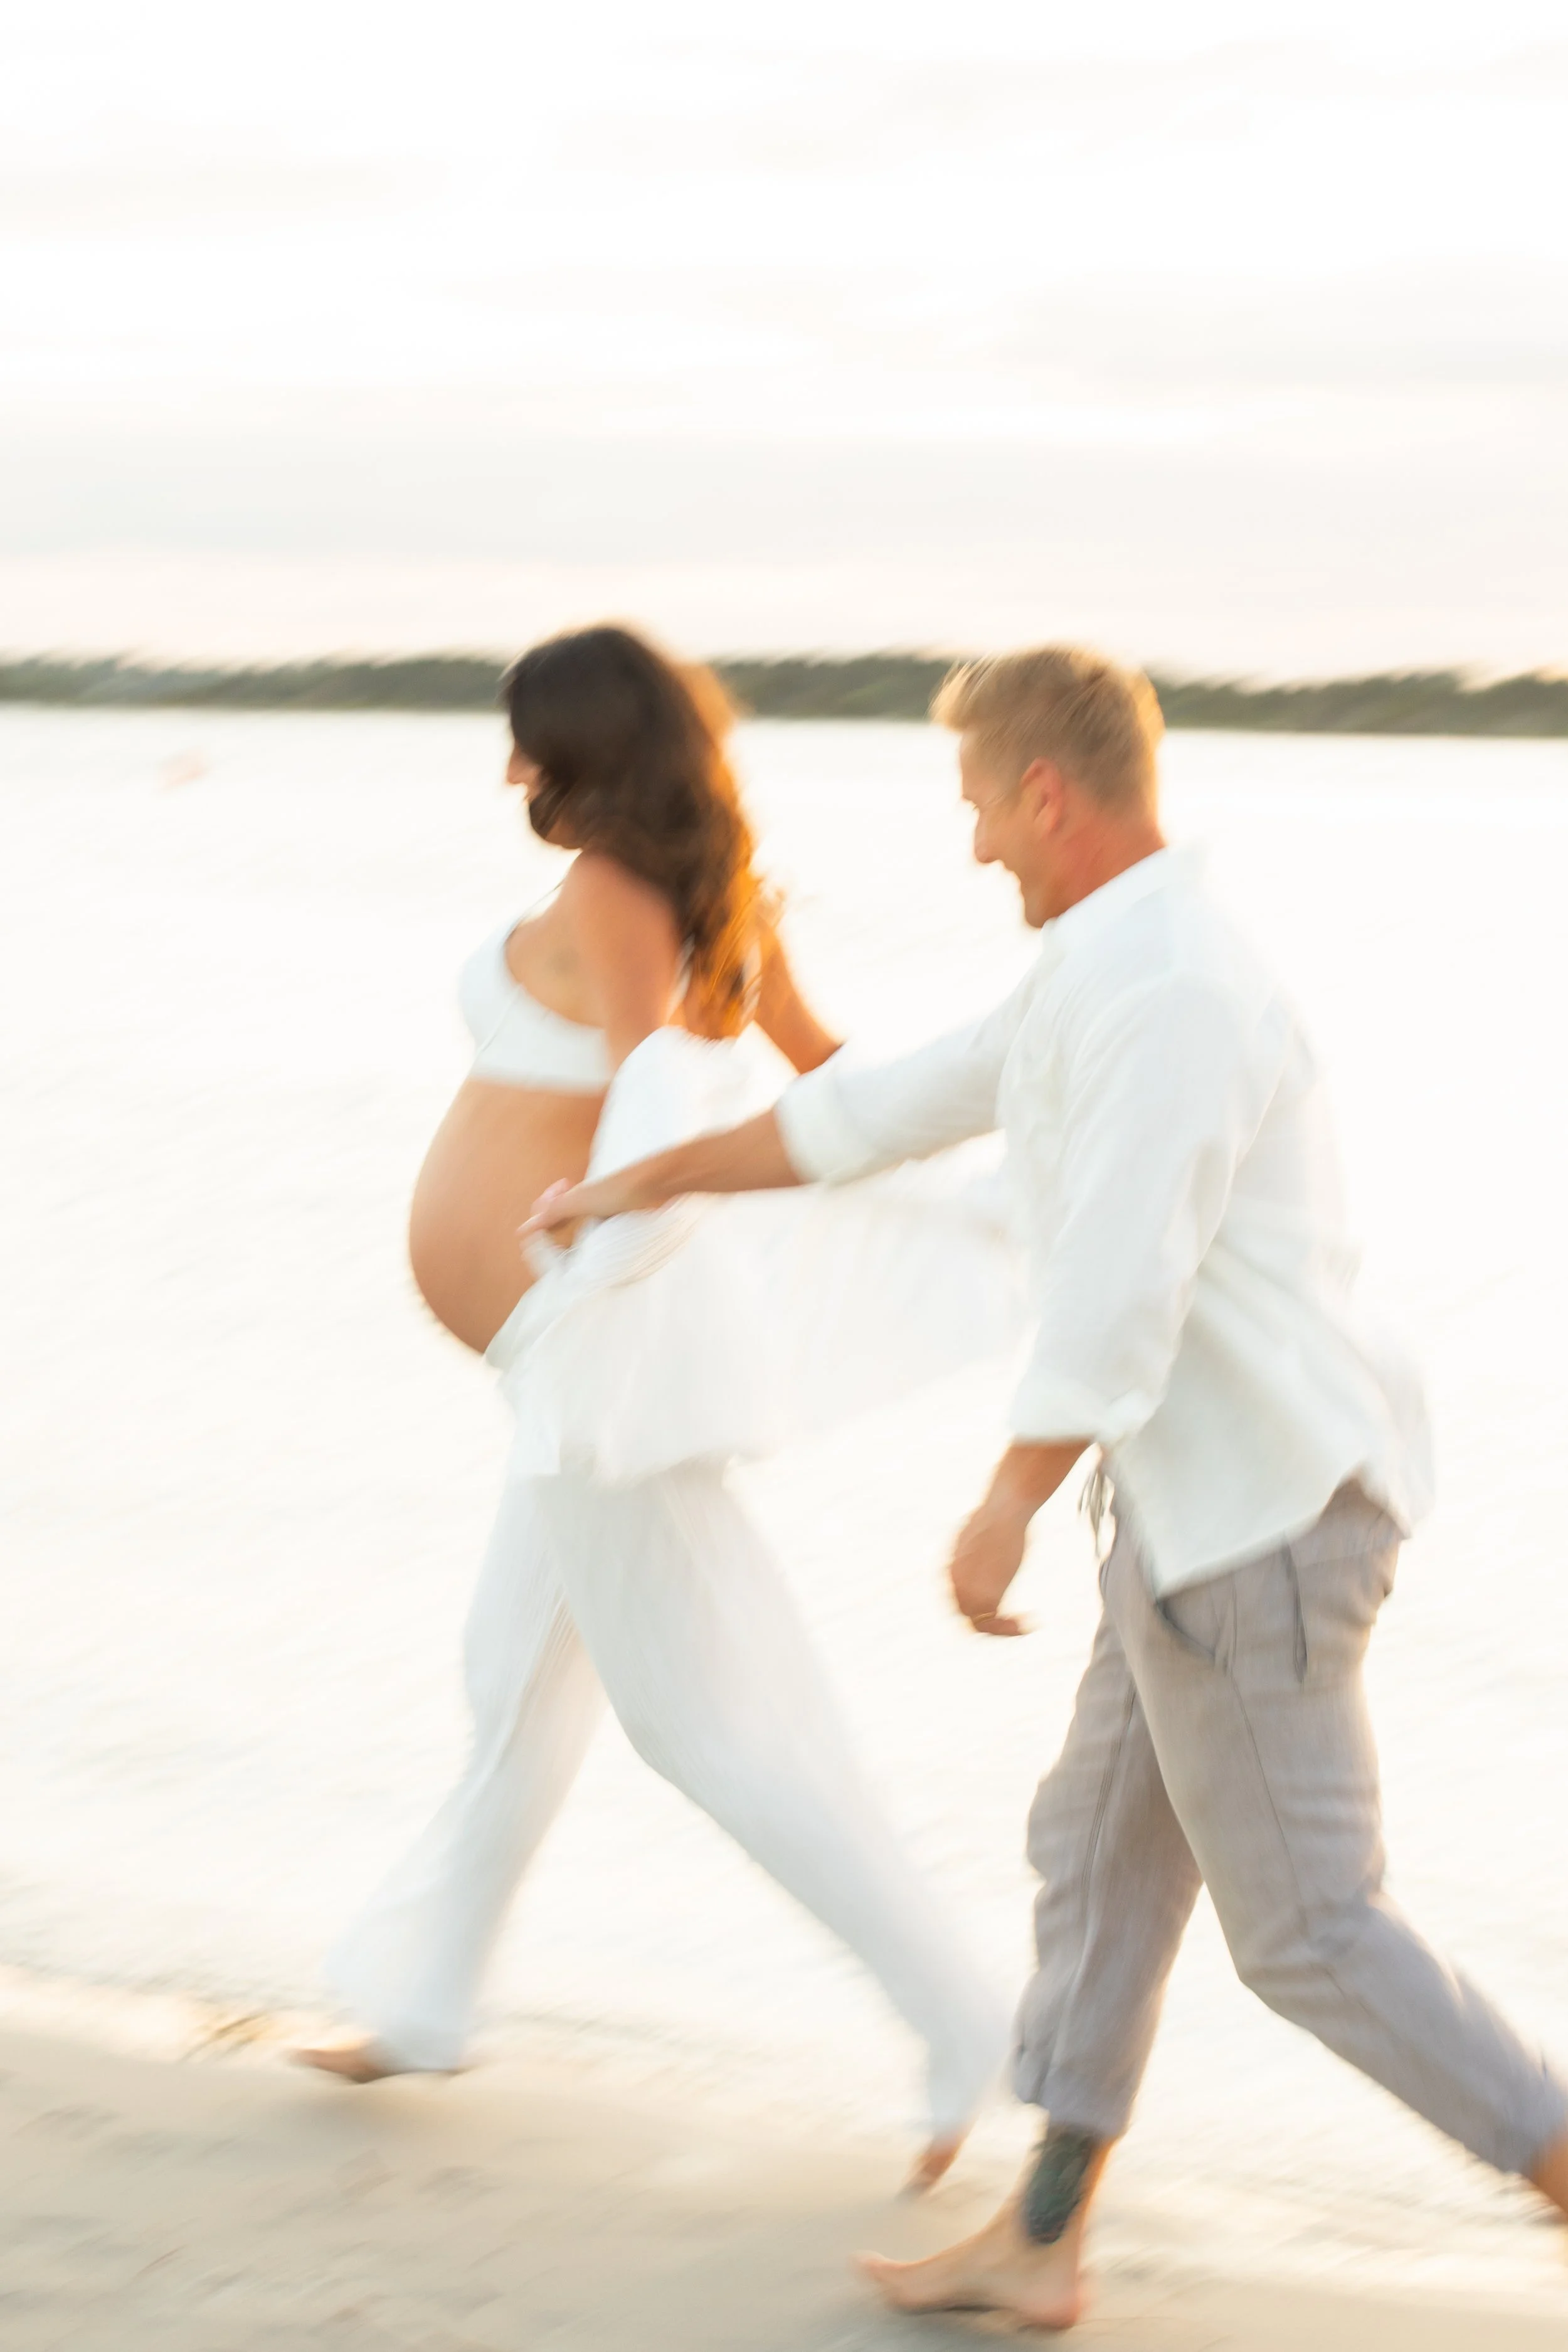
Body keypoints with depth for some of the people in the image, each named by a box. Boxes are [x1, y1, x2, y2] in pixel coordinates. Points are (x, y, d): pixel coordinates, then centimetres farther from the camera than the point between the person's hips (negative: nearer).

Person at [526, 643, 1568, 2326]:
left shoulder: (1164, 996, -22)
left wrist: (1002, 1516, -18)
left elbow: (1117, 1298, -26)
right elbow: (888, 1110, 22)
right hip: (1221, 1497, 11)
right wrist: (648, 1180, 26)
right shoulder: (1107, 972, 13)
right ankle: (1037, 2241, 26)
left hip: (1256, 1517, -11)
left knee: (1305, 1930, -2)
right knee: (1101, 1850, 17)